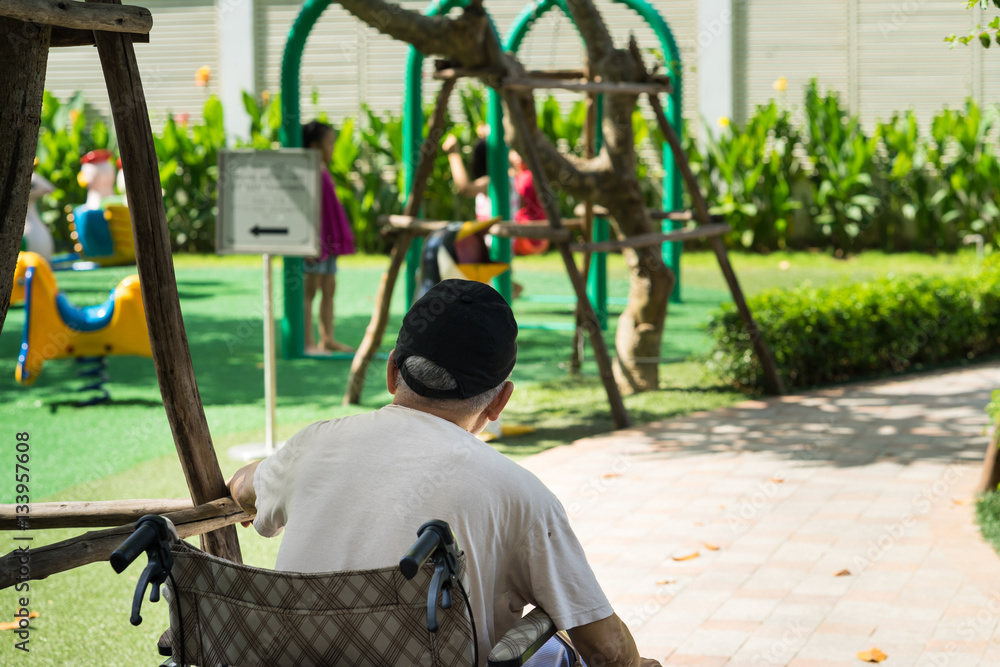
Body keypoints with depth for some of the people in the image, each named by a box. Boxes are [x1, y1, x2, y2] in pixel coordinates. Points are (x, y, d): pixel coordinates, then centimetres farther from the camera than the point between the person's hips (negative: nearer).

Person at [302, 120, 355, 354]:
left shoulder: (323, 171, 15)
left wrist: (336, 240, 20)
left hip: (328, 238, 10)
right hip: (313, 239, -10)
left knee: (329, 289, 12)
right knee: (310, 290, -6)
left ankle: (327, 339, 18)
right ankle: (308, 342, -3)